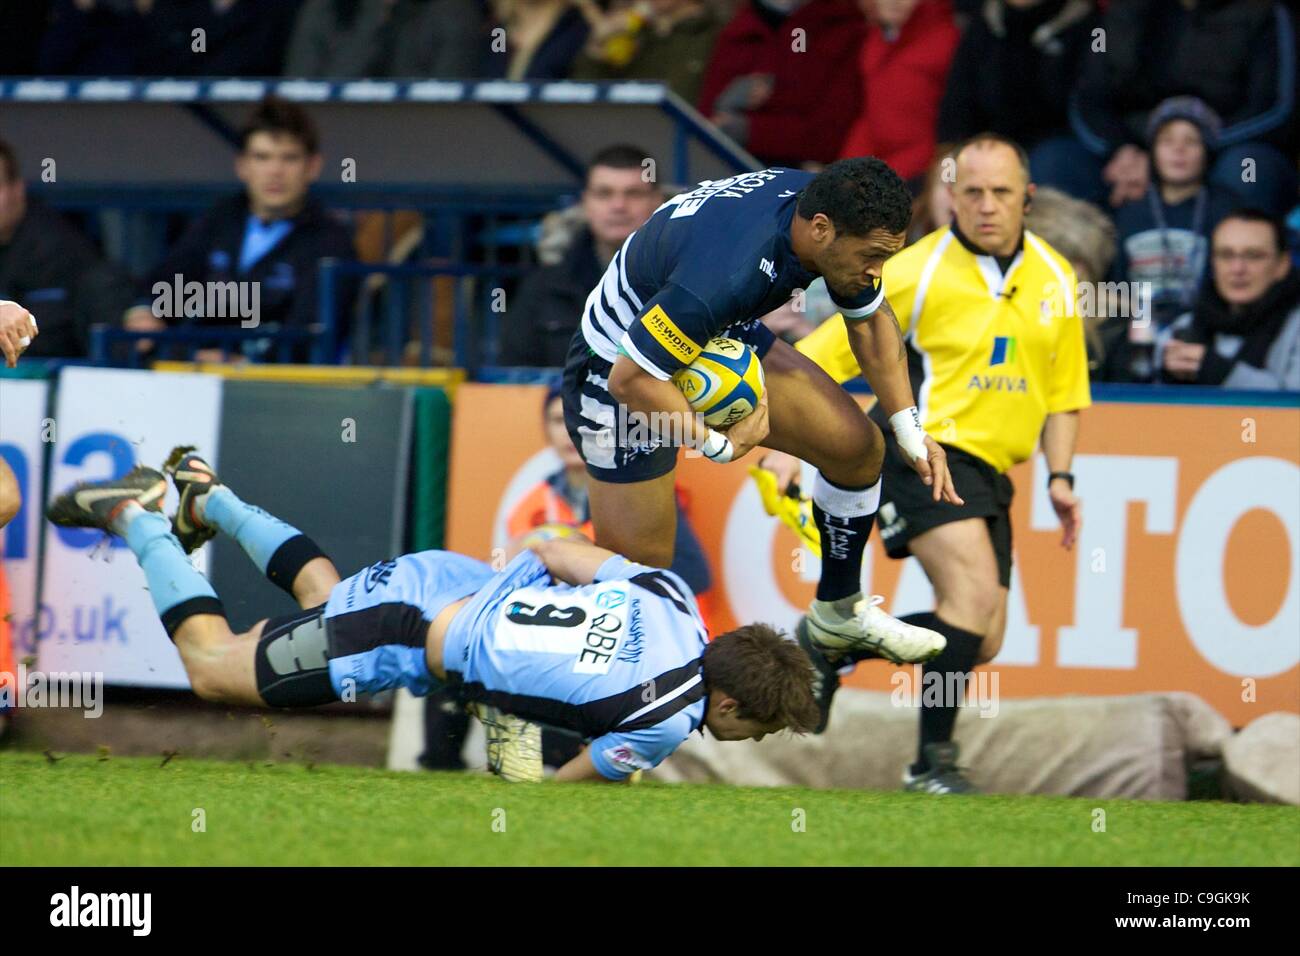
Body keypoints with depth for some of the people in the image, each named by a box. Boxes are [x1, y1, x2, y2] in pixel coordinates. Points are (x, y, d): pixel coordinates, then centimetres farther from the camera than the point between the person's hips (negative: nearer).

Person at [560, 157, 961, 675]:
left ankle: (839, 610, 25)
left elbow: (870, 319, 5)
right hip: (623, 365, -8)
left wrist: (910, 431, 0)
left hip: (726, 340, 8)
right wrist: (721, 446, -24)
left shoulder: (827, 210, -16)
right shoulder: (726, 271, -42)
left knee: (858, 447, 4)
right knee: (638, 571, -10)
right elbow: (631, 378, -35)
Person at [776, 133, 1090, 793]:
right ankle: (933, 760, -17)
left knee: (982, 642, 1)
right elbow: (820, 355, -6)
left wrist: (1059, 477, 9)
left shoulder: (1055, 280, 8)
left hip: (989, 469, 7)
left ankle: (830, 645, 20)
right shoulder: (917, 273, -9)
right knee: (976, 592, -26)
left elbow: (1063, 390, 20)